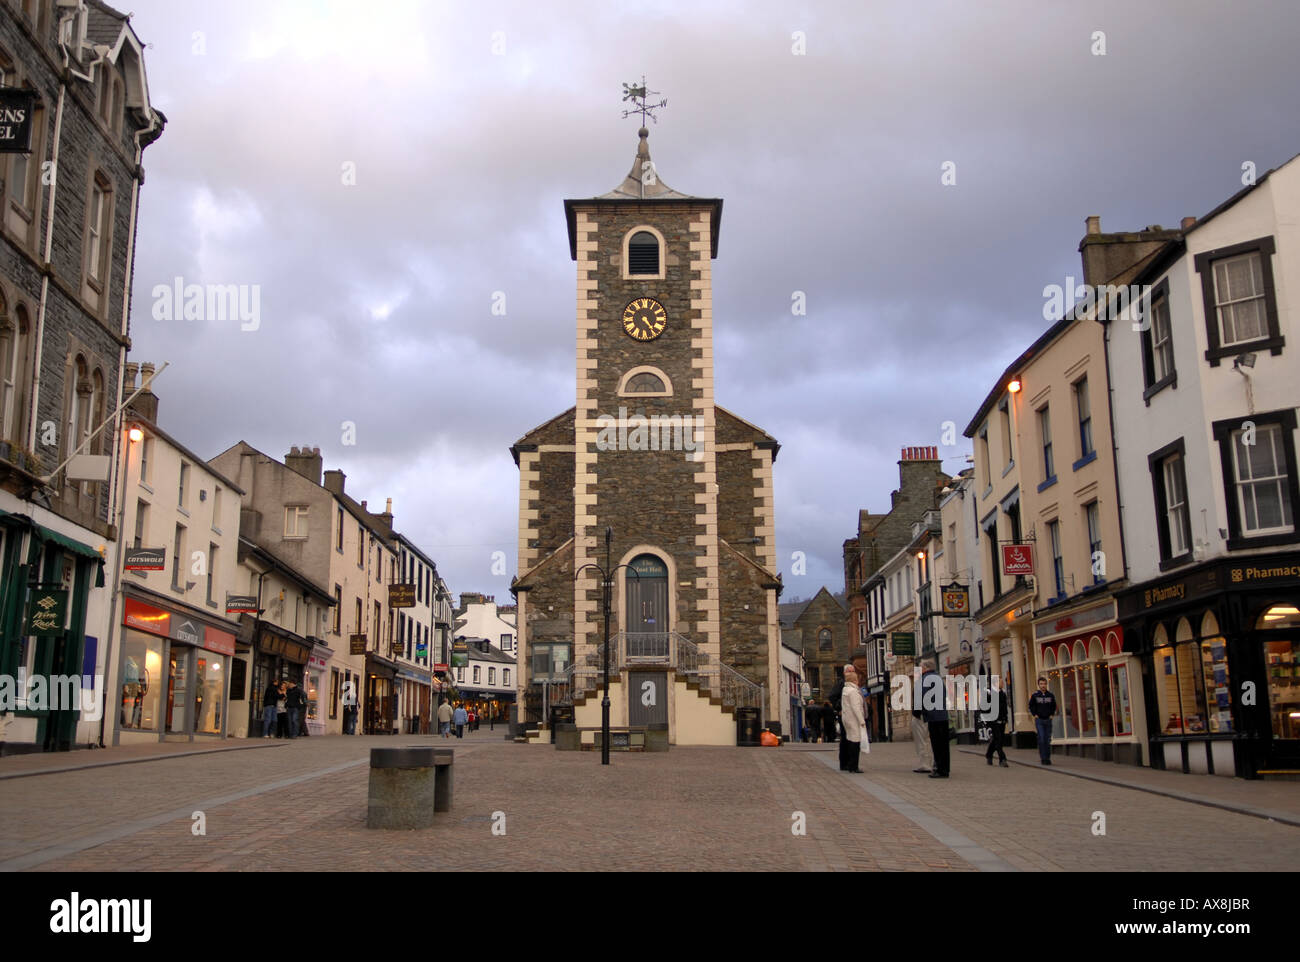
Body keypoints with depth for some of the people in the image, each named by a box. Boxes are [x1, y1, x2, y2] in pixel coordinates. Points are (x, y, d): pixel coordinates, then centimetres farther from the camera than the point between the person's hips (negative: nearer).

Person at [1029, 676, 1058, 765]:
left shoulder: (1051, 696, 6)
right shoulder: (1035, 696, -2)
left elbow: (1054, 706, 18)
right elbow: (1031, 706, 8)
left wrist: (1052, 715, 7)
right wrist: (1035, 715, -1)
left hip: (1048, 720, 3)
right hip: (1039, 720, -3)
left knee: (1048, 740, 6)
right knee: (1041, 739, -11)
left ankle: (1048, 758, 13)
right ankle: (1043, 758, -8)